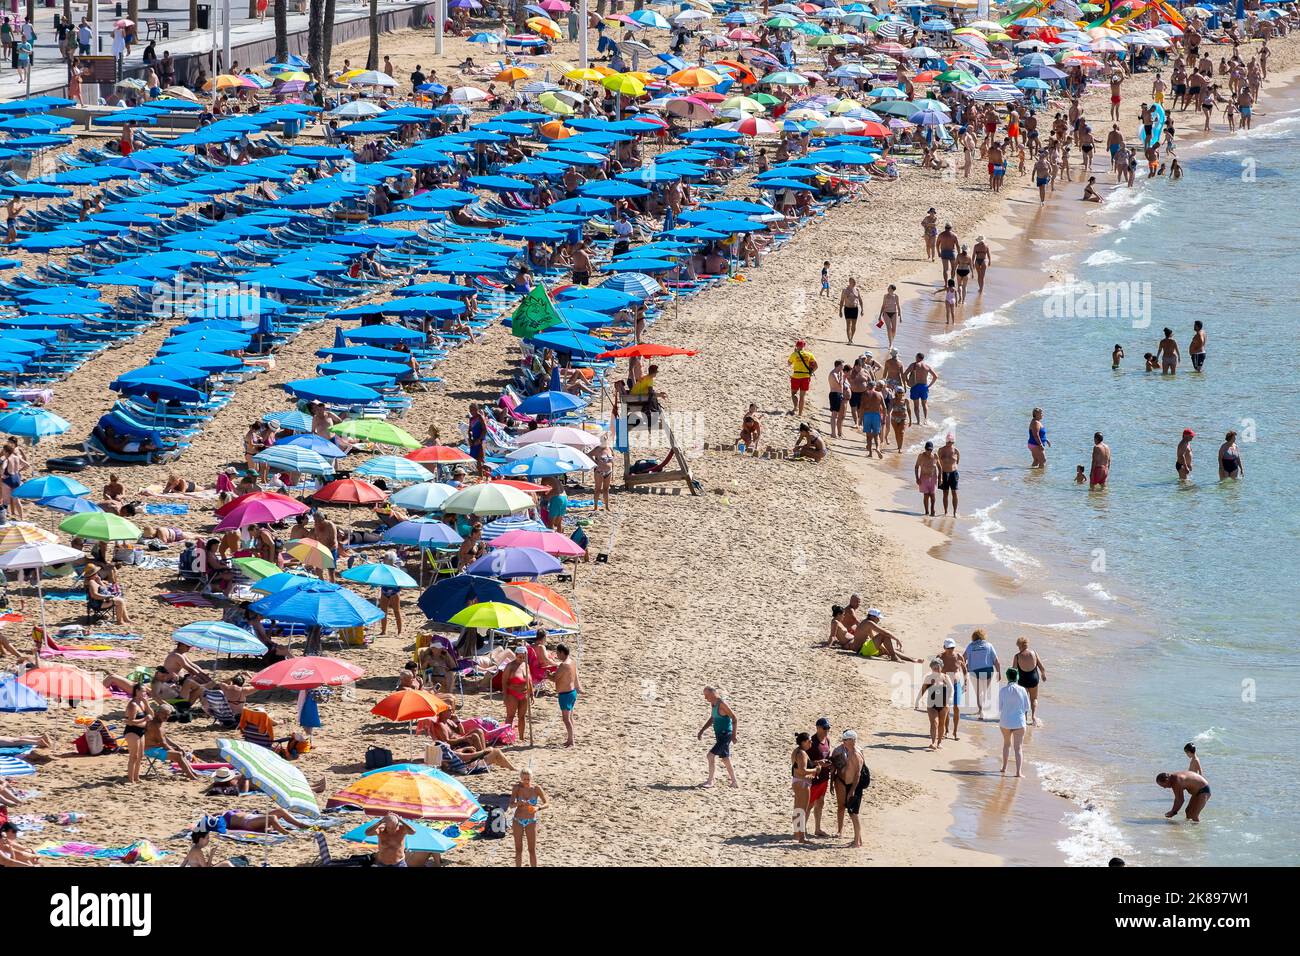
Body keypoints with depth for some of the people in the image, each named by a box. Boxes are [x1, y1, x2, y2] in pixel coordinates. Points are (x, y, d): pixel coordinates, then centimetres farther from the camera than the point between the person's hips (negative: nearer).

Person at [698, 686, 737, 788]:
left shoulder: (722, 704, -19)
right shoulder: (712, 704, 8)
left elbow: (734, 719, -19)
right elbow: (711, 719, 24)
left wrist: (733, 735, -23)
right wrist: (702, 731, 23)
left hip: (725, 735, -10)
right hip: (719, 735, 10)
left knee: (711, 755, -14)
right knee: (725, 759, 14)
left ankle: (710, 781, -8)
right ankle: (734, 782, 23)